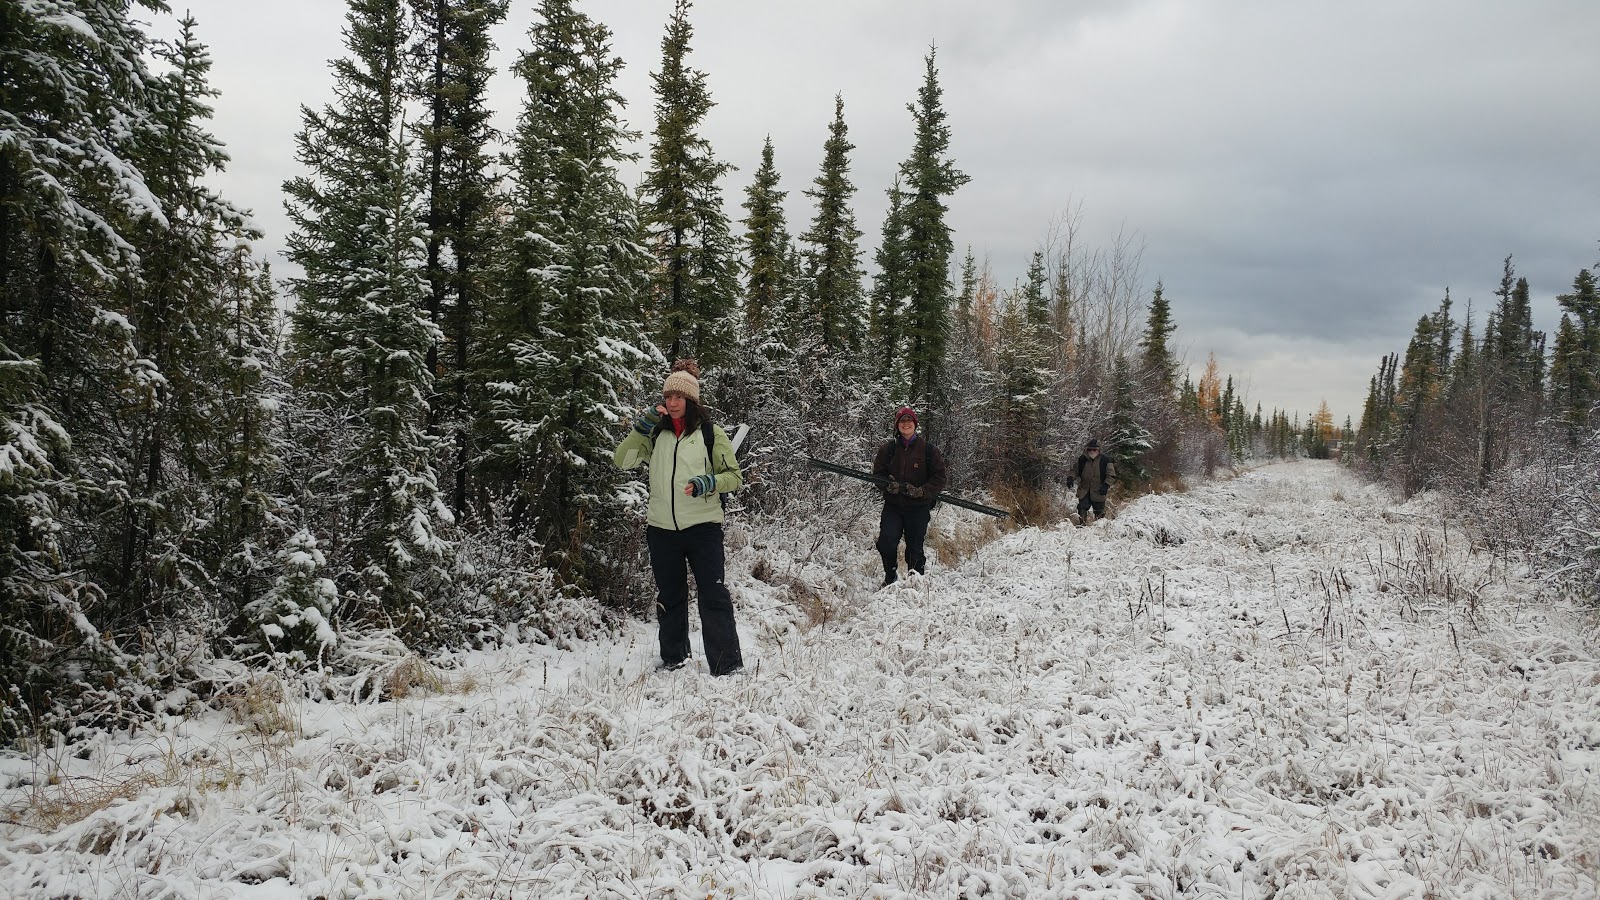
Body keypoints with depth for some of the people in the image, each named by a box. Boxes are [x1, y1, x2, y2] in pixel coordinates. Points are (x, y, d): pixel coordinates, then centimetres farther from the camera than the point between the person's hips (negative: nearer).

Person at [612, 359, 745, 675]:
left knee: (714, 595, -8)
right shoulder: (655, 433, 10)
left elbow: (735, 477, 1)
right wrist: (641, 426, -9)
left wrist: (708, 483, -19)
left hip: (702, 527, -4)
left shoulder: (711, 433, 1)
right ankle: (673, 658, 30)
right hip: (662, 529, 4)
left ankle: (727, 666, -5)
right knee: (669, 598, 15)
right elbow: (621, 460, 0)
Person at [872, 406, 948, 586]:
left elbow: (939, 478, 0)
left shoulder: (928, 449, -1)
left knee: (915, 549, 4)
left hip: (918, 507, -1)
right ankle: (890, 577, 6)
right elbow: (877, 472, 11)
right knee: (886, 542, -16)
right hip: (893, 505, 1)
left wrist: (922, 491, -15)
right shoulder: (888, 448, 5)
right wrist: (888, 484, -11)